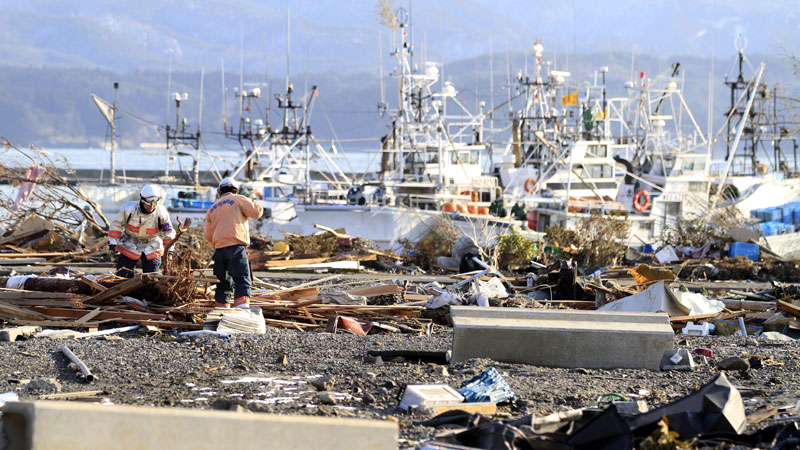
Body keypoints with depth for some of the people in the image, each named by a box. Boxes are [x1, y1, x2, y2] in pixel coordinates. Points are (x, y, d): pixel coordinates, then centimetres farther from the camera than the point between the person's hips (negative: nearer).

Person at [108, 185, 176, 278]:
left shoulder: (161, 213, -16)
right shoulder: (129, 209, -20)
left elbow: (168, 232, -1)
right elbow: (116, 226, -5)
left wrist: (169, 251, 0)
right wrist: (113, 244, -5)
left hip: (152, 249, 0)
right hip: (129, 247, 0)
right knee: (122, 277, -2)